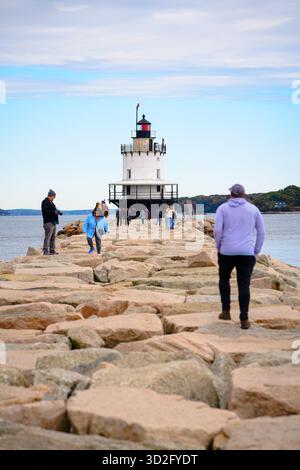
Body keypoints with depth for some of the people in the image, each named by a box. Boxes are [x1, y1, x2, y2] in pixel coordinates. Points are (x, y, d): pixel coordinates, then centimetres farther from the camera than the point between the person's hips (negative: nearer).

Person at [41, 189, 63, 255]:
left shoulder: (50, 202, 20)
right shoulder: (45, 202, -11)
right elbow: (45, 211, -22)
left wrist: (58, 212, 11)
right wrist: (54, 212, -23)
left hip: (53, 222, 11)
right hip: (48, 222, -11)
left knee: (53, 237, 13)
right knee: (48, 237, -11)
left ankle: (52, 250, 18)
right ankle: (46, 251, -10)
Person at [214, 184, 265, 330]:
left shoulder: (223, 208, 2)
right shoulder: (253, 209, 7)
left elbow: (217, 230, -7)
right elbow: (261, 232, 7)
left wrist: (218, 247, 6)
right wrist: (256, 251, 15)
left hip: (227, 252, 0)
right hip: (247, 253, 0)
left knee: (224, 278, 22)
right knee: (244, 285, 3)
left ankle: (226, 311, 20)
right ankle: (244, 320, -2)